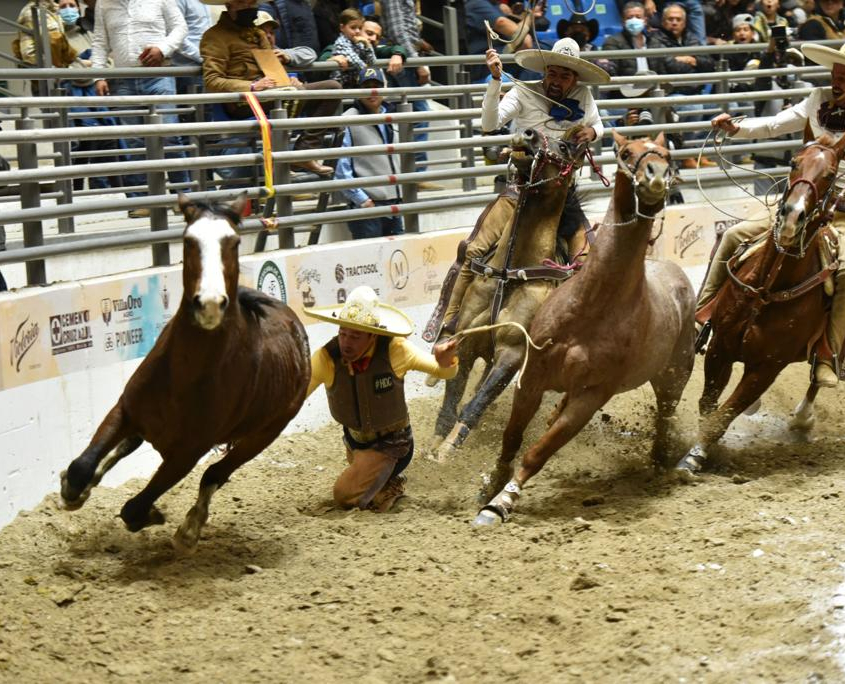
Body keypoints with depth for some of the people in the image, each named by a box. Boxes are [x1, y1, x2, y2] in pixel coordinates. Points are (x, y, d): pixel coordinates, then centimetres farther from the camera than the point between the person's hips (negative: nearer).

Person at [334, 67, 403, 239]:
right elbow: (342, 168, -11)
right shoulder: (349, 121, -7)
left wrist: (399, 195, 15)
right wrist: (362, 200, -14)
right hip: (368, 205, -7)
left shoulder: (389, 120, 15)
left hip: (393, 205, 7)